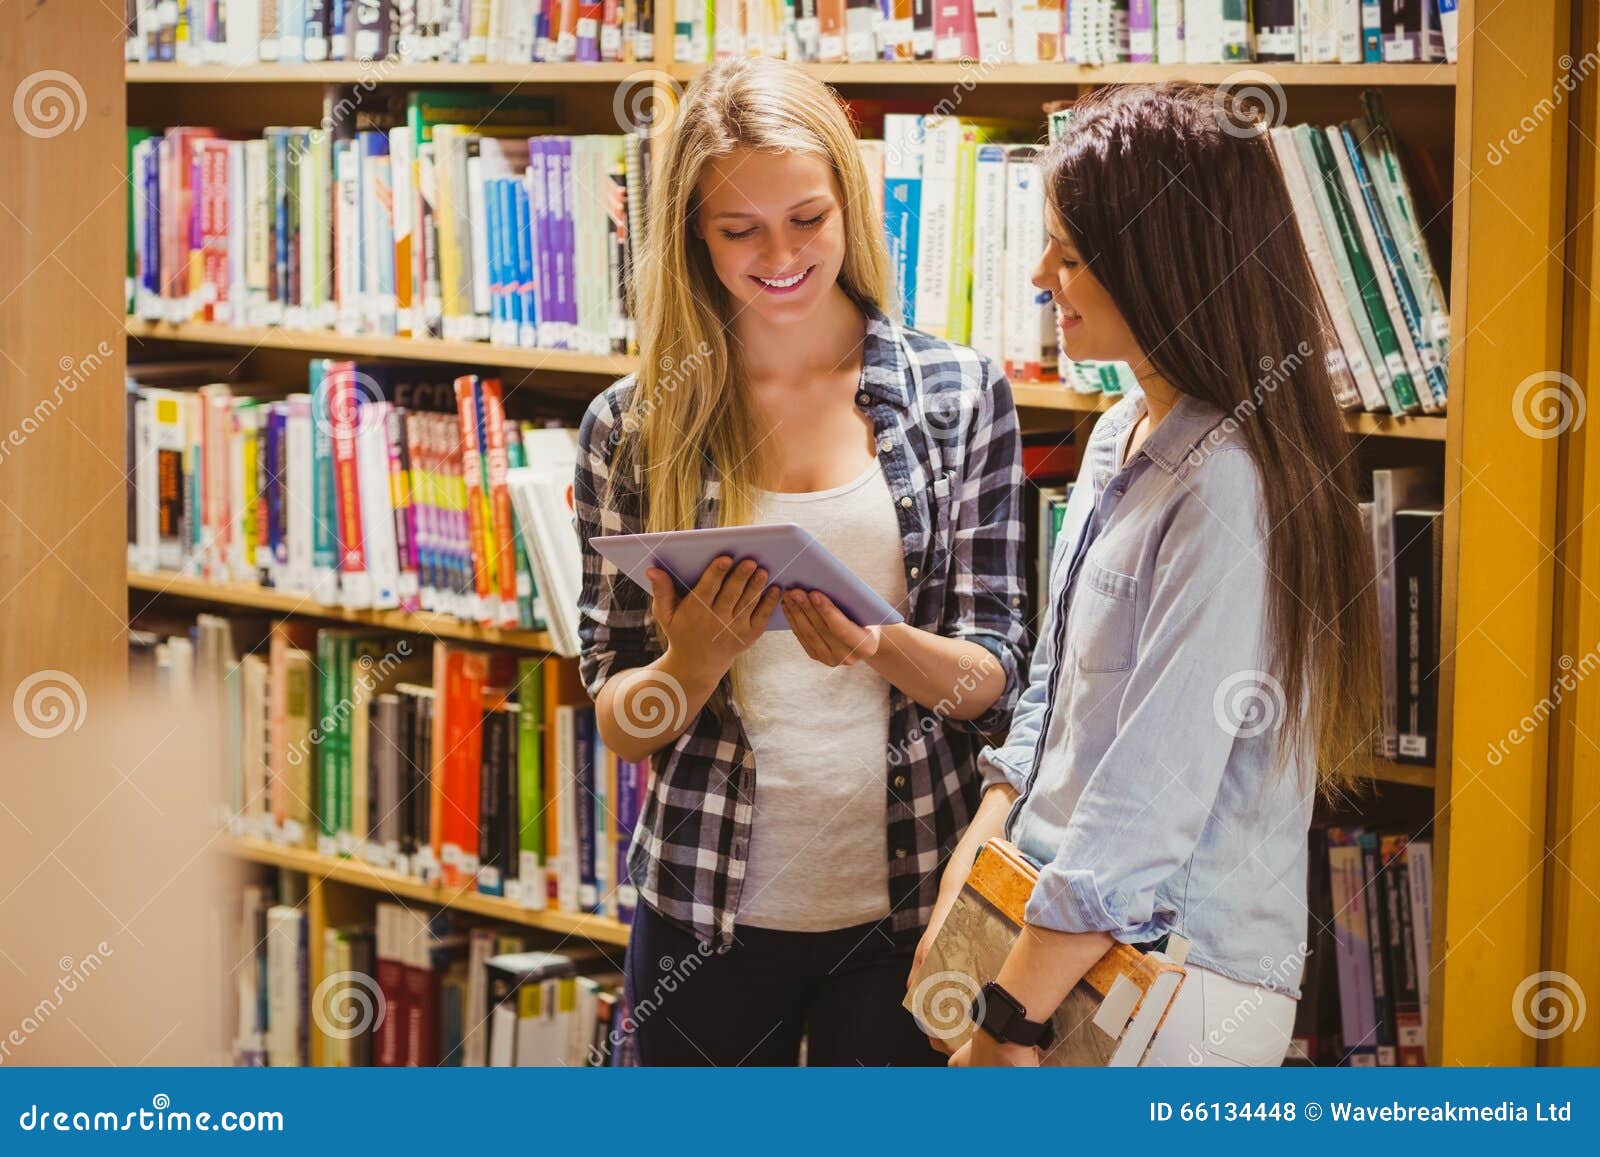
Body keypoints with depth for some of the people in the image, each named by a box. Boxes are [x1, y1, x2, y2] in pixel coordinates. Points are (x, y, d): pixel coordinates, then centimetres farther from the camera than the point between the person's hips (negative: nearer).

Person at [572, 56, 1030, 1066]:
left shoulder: (960, 395, -1)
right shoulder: (633, 428, 0)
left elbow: (997, 683, -1)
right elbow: (619, 723, 2)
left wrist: (879, 646, -22)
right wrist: (695, 661, -19)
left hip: (903, 908, 0)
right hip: (708, 908, 1)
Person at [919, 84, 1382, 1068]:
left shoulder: (1229, 491, -20)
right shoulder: (1119, 440, 9)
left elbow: (1150, 800, -22)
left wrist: (1005, 1029, -19)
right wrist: (968, 878, 4)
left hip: (1174, 978, -8)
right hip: (1057, 924, 8)